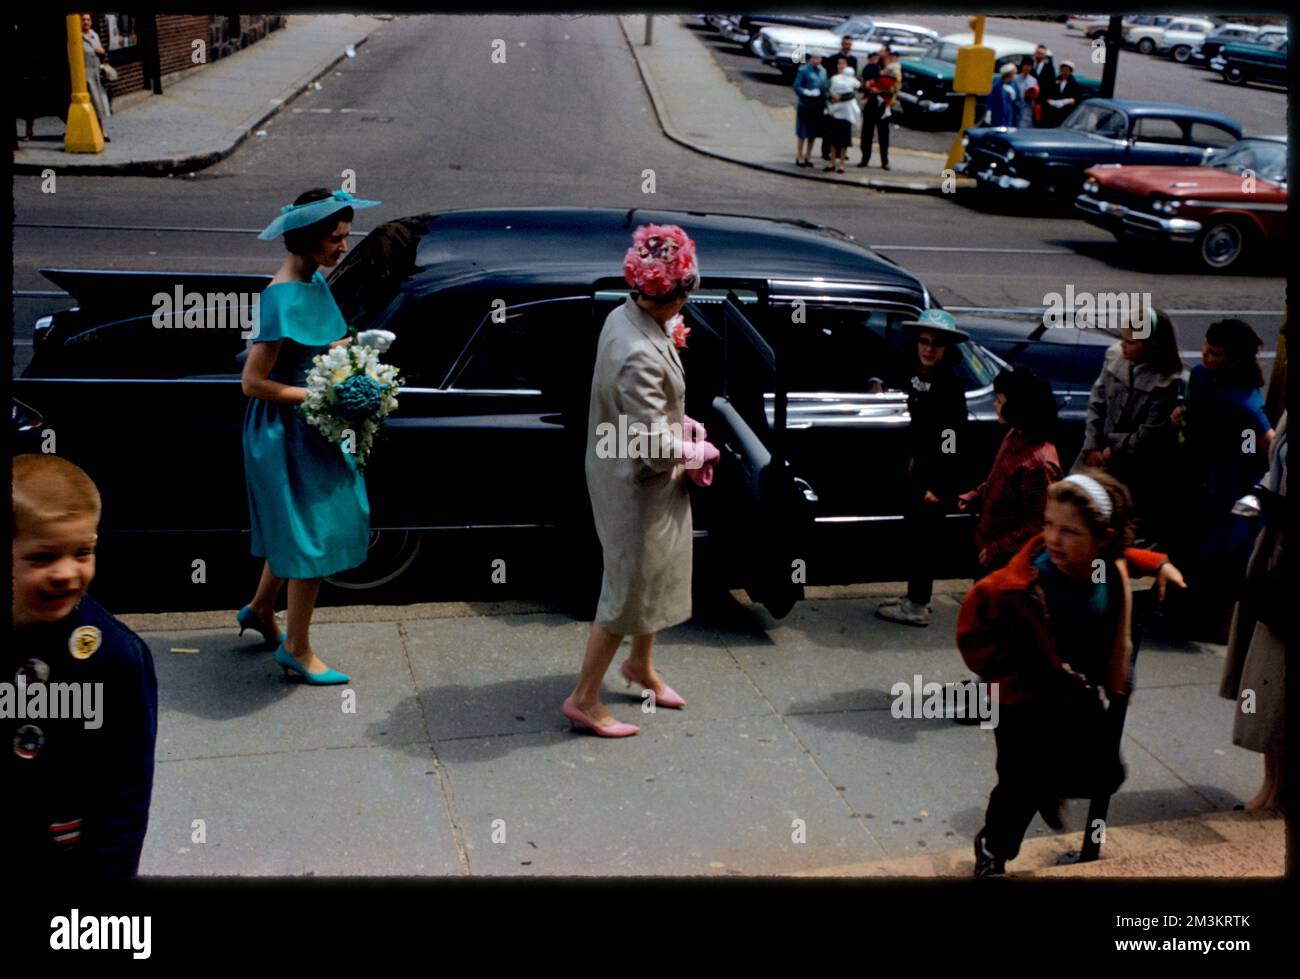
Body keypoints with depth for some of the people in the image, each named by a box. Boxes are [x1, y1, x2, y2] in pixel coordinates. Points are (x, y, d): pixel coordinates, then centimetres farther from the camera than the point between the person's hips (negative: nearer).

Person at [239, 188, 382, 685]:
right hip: (285, 431, -9)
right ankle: (297, 648, 18)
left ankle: (261, 610, 44)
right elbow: (253, 382, -24)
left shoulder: (315, 282, 4)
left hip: (312, 427, 9)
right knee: (312, 535, 1)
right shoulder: (283, 298, -24)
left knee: (297, 526, 22)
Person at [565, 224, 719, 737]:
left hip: (623, 473, 10)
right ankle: (583, 700, 21)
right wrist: (698, 452, -12)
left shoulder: (625, 316, -3)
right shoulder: (640, 355, -34)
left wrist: (682, 424, 2)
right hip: (636, 486, -10)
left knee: (657, 575, 26)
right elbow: (655, 448, -30)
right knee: (629, 589, 6)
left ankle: (640, 665, 48)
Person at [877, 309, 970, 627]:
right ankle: (916, 596, 28)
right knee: (912, 529, 16)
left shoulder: (950, 385, -18)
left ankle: (917, 606, 4)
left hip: (938, 472, -9)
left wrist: (938, 485, -20)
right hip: (921, 467, 9)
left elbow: (951, 438, -20)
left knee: (922, 535, -4)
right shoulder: (918, 375, 7)